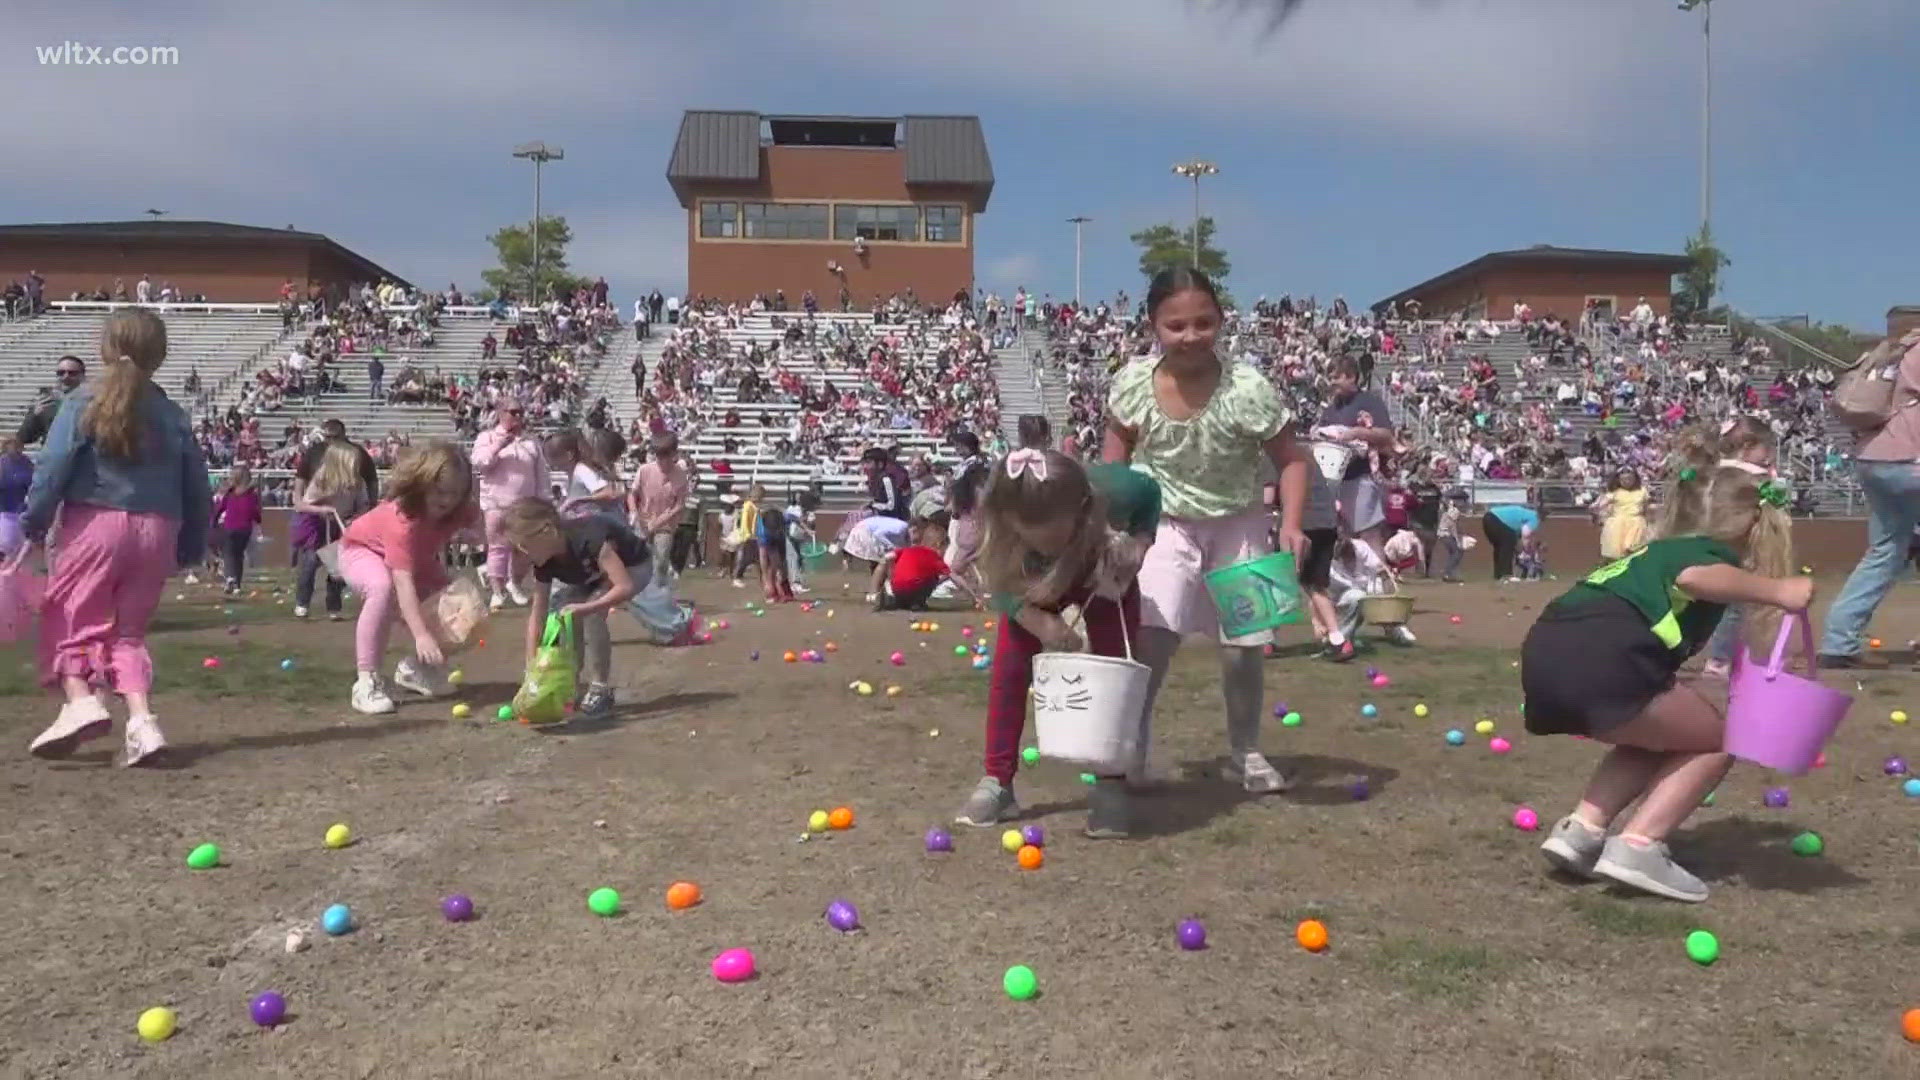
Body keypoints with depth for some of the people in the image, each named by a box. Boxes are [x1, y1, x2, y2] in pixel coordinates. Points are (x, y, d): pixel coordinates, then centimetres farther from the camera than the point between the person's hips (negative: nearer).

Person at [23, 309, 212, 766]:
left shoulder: (85, 402, 0)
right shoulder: (172, 414, 11)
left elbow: (54, 468, -9)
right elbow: (197, 489, 12)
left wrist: (33, 524, -1)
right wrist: (191, 547, 20)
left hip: (95, 523, -4)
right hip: (156, 531, 4)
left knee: (68, 617, 8)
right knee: (129, 628, 12)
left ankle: (80, 699, -13)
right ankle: (141, 721, -1)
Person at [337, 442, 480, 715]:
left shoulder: (461, 510, -25)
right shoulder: (403, 519, -43)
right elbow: (403, 582, -49)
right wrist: (421, 635, -57)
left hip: (417, 559, 6)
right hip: (361, 551, -6)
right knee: (383, 588, -39)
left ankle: (416, 667, 11)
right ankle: (366, 680, -31)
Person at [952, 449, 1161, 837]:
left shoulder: (1112, 492, -42)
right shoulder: (998, 522, -40)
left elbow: (1150, 493, -16)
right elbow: (1001, 587, -23)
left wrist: (1139, 544, -32)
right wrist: (1040, 622, -39)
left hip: (1106, 577, -1)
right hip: (1033, 589, 1)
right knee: (1008, 670, -9)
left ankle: (1111, 786, -1)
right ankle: (997, 783, 2)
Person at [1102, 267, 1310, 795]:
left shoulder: (1247, 388, -26)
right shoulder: (1133, 384, -19)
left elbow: (1292, 459, -15)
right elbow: (1117, 455, -2)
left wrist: (1291, 524, -28)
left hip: (1238, 525, 0)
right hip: (1168, 524, 1)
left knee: (1241, 649, 4)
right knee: (1153, 638, -14)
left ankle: (1245, 753, 27)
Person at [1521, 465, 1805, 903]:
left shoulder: (1669, 549, 38)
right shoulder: (1720, 555, 14)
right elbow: (1693, 577, -14)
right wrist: (1776, 591, -14)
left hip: (1545, 652, 8)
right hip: (1599, 660, -8)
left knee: (1656, 739, 30)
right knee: (1716, 742, 13)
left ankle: (1581, 831, 15)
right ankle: (1637, 848, 0)